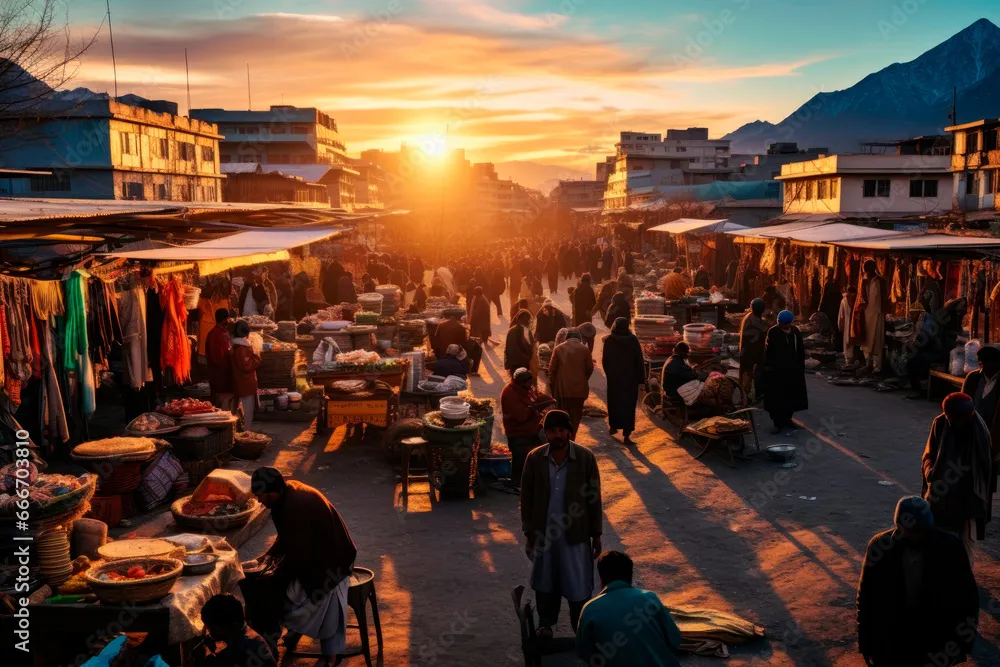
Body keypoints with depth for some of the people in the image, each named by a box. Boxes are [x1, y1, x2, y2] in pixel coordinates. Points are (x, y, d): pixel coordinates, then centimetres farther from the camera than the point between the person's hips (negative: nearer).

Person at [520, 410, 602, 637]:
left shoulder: (585, 457, -12)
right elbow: (527, 497, 0)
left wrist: (596, 534, -2)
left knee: (579, 584, 8)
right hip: (544, 532, 2)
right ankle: (545, 623, 38)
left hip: (575, 533, -1)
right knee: (545, 582, 17)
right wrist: (528, 533, 2)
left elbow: (594, 498, -5)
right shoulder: (534, 458, -9)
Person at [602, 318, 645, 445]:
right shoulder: (633, 340, -9)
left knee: (614, 402, 20)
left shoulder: (609, 340, -7)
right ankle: (626, 435, -4)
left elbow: (604, 360, -2)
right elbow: (639, 360, -7)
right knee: (628, 405, 2)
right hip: (630, 378, -1)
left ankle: (613, 426, 35)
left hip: (613, 377, 1)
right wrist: (641, 379, -2)